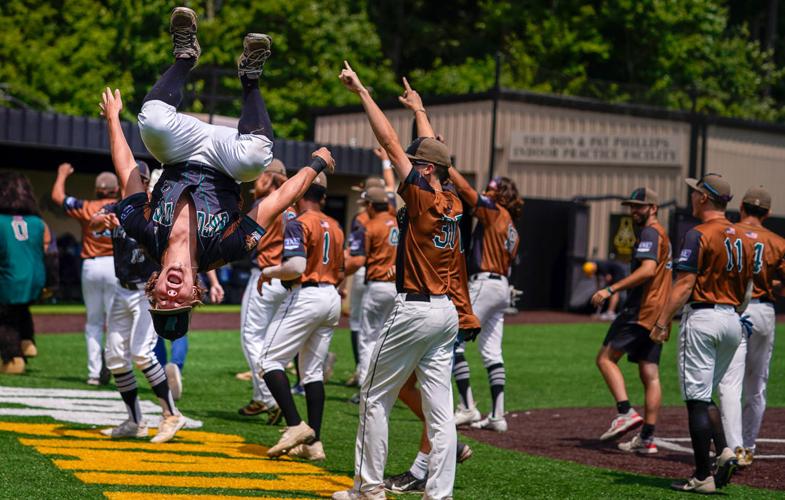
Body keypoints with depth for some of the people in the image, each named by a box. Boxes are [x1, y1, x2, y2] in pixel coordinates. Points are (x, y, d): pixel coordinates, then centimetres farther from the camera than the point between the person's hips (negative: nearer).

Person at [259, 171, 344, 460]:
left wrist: (268, 272, -7)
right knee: (313, 370, 11)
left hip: (305, 296, -8)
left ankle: (295, 426, -16)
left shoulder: (299, 224, -11)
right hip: (332, 298, 8)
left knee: (270, 360, -3)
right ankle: (313, 443, 7)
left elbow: (296, 267, -23)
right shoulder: (335, 227, 14)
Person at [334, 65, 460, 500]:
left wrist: (362, 92, -5)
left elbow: (389, 142, -9)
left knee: (375, 399, 6)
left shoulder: (422, 197, -11)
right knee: (440, 409, 3)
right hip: (446, 312, 7)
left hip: (414, 311, -7)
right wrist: (419, 110, 39)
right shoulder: (453, 204, 8)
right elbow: (430, 151, 24)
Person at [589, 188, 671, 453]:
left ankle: (626, 412, -19)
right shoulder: (660, 234, 23)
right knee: (650, 374, 6)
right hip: (657, 315, 10)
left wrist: (611, 289, -28)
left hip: (641, 311, -10)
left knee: (606, 357, -6)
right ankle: (647, 438, 4)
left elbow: (648, 270, -24)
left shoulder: (650, 233, -9)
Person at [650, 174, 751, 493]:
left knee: (696, 398, -3)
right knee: (704, 395, 19)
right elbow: (744, 290, 16)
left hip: (702, 318, -8)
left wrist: (663, 322, -18)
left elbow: (685, 284, -18)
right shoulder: (741, 238, 12)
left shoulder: (699, 234, -11)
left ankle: (703, 476, -3)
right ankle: (724, 451, -1)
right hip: (732, 322, 8)